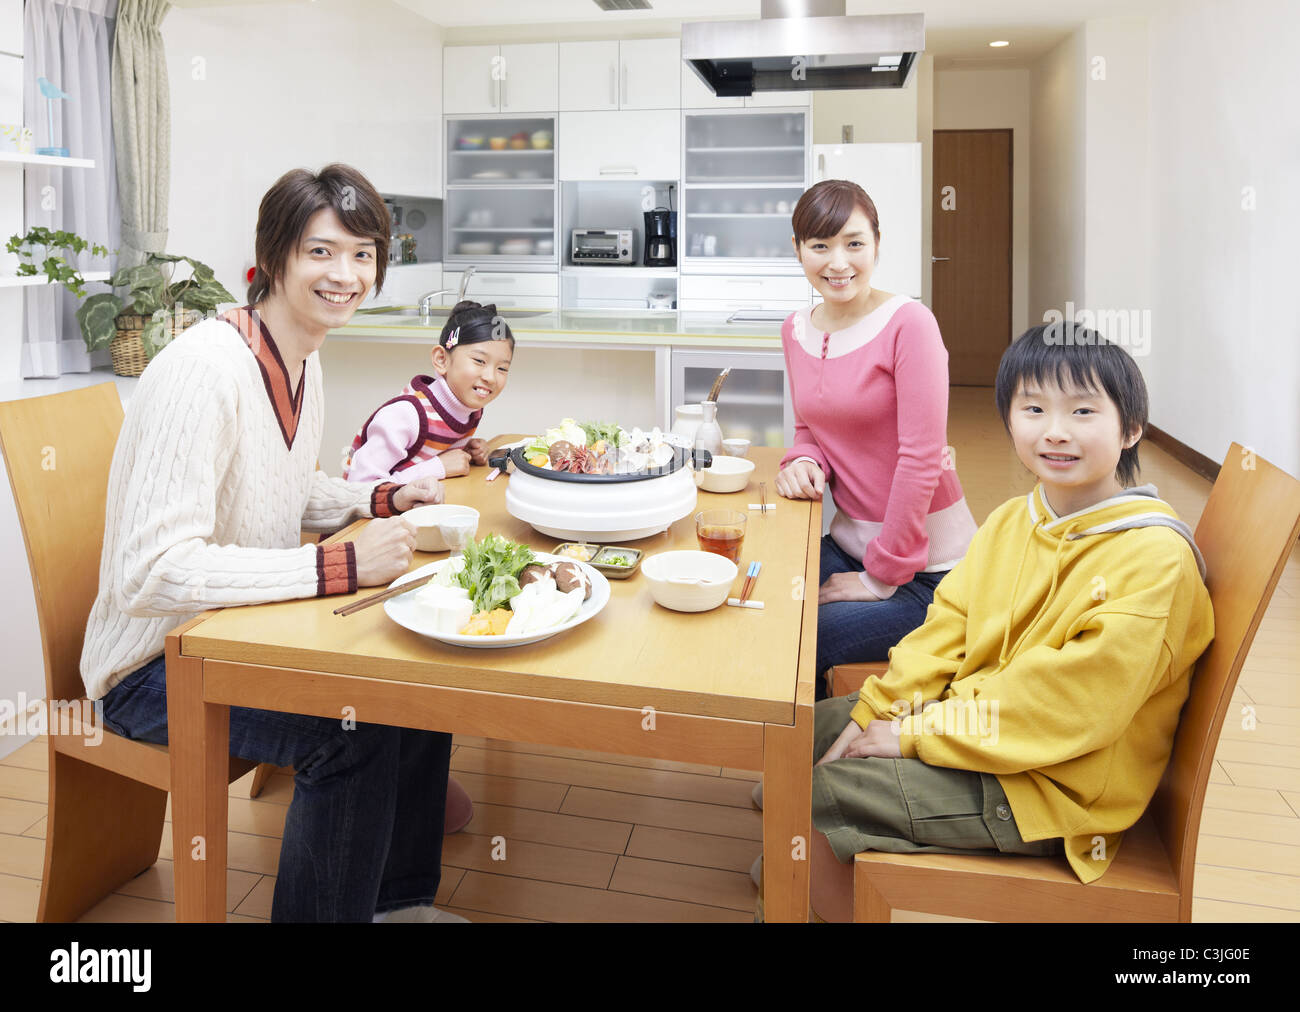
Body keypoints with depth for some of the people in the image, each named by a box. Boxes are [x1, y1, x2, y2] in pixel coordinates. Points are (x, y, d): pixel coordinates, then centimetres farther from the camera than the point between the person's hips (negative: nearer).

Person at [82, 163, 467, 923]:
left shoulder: (305, 359, 3)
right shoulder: (206, 369, -26)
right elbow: (150, 573, -31)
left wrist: (383, 498, -1)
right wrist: (339, 567, -34)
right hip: (157, 663, -8)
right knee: (353, 731, -26)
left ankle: (400, 897, 19)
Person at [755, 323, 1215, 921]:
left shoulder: (1156, 559, -22)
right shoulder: (1010, 522, 4)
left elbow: (1074, 707, -26)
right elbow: (947, 628, 5)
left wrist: (916, 733, -22)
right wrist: (872, 715, -7)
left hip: (1051, 789, -7)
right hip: (973, 723, 8)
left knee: (824, 793, -14)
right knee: (816, 727, 9)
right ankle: (819, 860, 34)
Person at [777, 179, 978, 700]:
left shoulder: (908, 323, -17)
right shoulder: (797, 330, 4)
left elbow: (921, 456, -19)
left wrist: (883, 577, -15)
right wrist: (804, 461, -6)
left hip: (927, 567, -6)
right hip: (849, 541, 6)